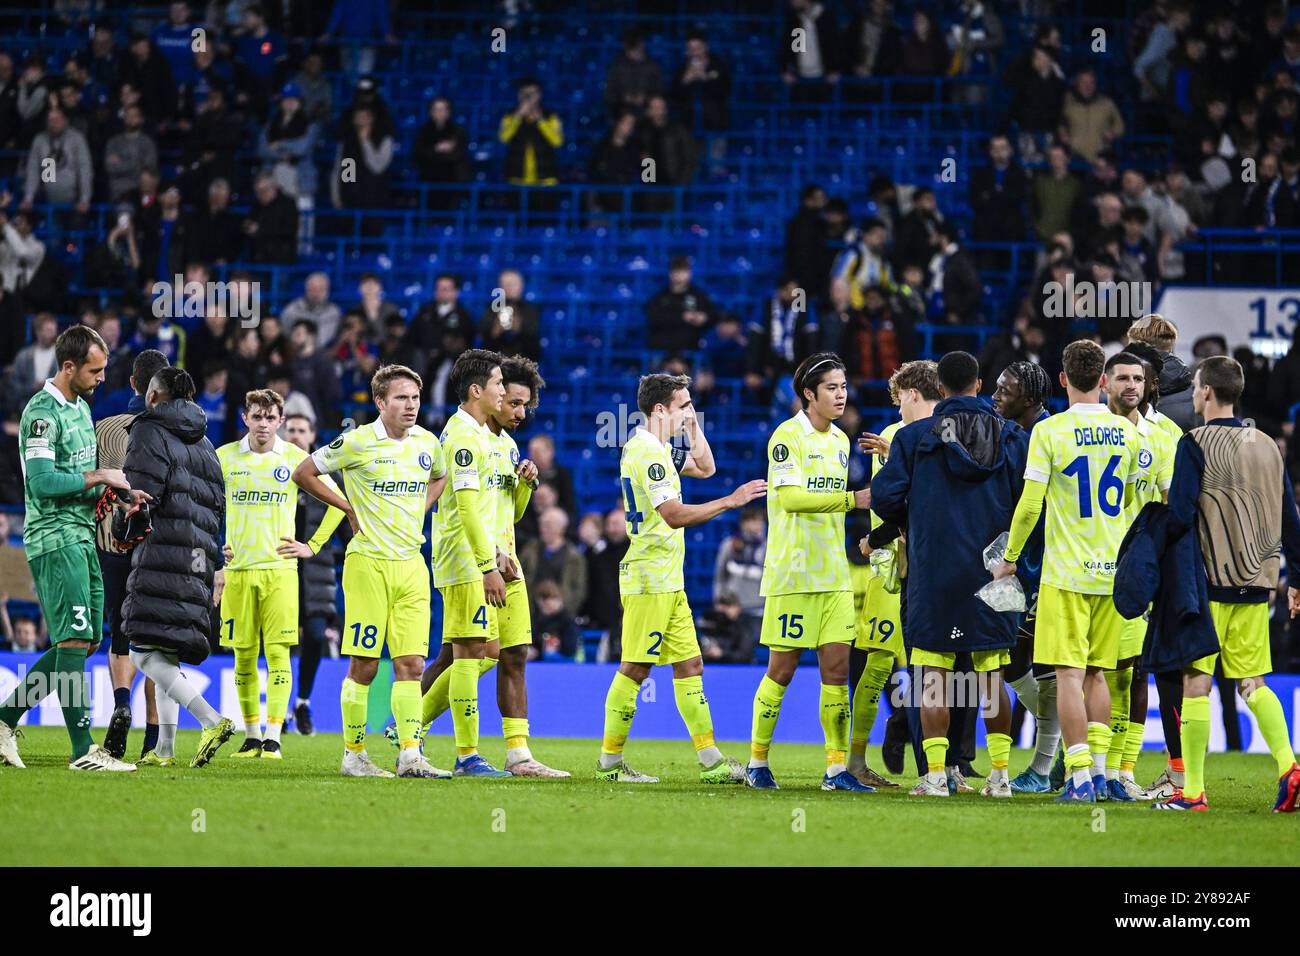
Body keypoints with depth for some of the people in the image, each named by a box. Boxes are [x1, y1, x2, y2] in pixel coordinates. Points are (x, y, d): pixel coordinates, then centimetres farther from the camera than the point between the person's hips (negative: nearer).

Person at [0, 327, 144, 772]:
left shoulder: (80, 407, 17)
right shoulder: (42, 413, -14)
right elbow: (43, 482, -22)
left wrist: (120, 493, 8)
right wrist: (99, 476, -14)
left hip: (81, 536, 10)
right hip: (54, 538, -10)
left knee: (85, 642, 9)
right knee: (75, 640, -12)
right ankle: (83, 750, -12)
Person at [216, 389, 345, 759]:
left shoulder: (296, 459, 2)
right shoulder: (224, 458, 4)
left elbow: (337, 500, 10)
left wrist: (313, 546, 6)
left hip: (280, 567, -1)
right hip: (237, 570, 1)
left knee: (277, 653, -8)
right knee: (244, 656, 3)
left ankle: (273, 738, -8)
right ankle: (251, 736, 12)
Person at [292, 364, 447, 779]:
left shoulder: (427, 442, 8)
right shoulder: (358, 441, -7)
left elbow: (440, 477, 31)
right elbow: (303, 474, 1)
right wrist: (349, 507, -1)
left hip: (411, 563, 5)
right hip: (368, 562, -5)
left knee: (411, 664, -2)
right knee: (364, 665, -3)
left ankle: (410, 755, -3)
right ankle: (354, 754, 5)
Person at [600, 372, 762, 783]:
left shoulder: (655, 448, 16)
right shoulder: (647, 452, -16)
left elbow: (704, 468, 29)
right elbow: (674, 515, -24)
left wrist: (693, 425, 15)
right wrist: (730, 501, -22)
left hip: (668, 580, 10)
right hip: (649, 577, -10)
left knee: (690, 665, 7)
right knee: (635, 669, -6)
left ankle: (710, 760, 6)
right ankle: (610, 763, 0)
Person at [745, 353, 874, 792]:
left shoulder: (840, 440, 14)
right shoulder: (787, 436, -10)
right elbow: (791, 498, -21)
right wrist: (851, 499, -26)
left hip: (834, 575, 6)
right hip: (791, 572, -6)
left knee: (837, 668, 0)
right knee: (782, 670, -1)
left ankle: (837, 768, 1)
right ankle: (757, 763, 10)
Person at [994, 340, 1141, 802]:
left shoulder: (1049, 431, -9)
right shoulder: (1127, 432, 4)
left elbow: (1030, 504, -10)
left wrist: (1010, 557, 4)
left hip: (1066, 572, -4)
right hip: (1113, 569, 4)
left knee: (1069, 674, -4)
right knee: (1096, 672, 15)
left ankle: (1080, 776, -10)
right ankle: (1099, 770, 14)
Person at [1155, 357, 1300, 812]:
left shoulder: (1195, 445, -8)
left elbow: (1179, 515, -14)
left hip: (1209, 581, -6)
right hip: (1257, 583, 6)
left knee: (1195, 680, -1)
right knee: (1252, 681, 11)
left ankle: (1193, 791, 0)